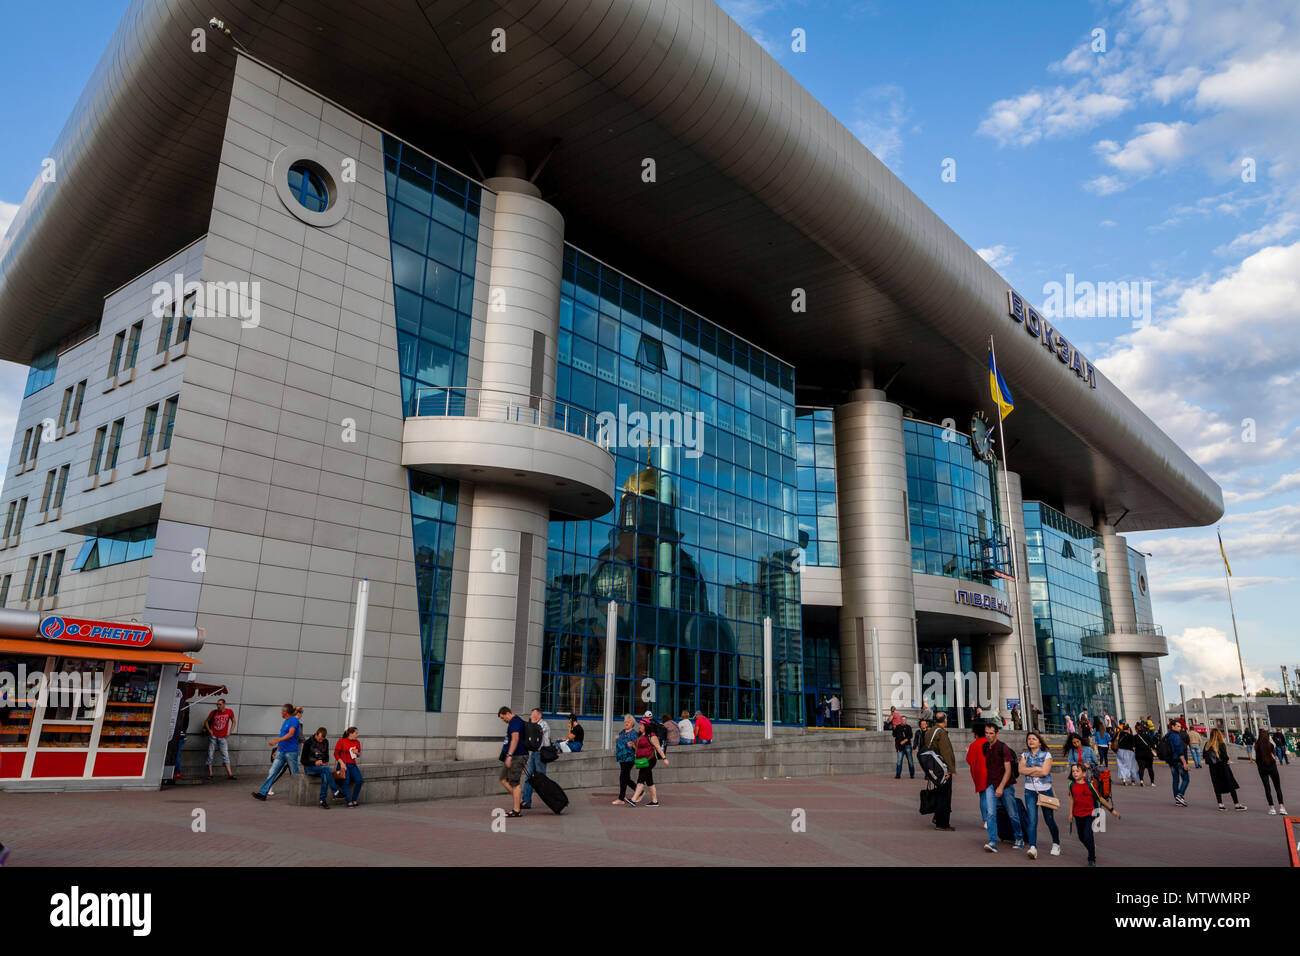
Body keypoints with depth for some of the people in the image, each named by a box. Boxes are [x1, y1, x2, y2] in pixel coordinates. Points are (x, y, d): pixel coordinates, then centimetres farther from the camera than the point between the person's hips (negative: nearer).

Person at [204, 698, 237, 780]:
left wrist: (229, 732, -1)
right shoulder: (214, 712, -1)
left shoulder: (229, 712, -2)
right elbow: (206, 722, 12)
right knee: (210, 755, 1)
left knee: (225, 755, -4)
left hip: (223, 737, -1)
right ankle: (210, 774, 9)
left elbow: (233, 722, 8)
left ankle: (230, 774, -8)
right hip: (213, 736, 1)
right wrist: (209, 730, -4)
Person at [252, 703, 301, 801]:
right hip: (281, 752, 8)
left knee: (294, 775, 2)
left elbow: (291, 734, -23)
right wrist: (277, 748, 21)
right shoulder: (285, 721, 16)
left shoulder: (294, 720, -12)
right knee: (272, 772, 0)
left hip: (291, 752, -8)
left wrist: (277, 740, -30)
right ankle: (263, 793, -2)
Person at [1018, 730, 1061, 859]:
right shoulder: (1025, 755, 10)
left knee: (1049, 820, 9)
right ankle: (1033, 848, -15)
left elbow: (1045, 772, -14)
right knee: (1032, 820, -10)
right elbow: (1021, 770, -5)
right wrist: (1037, 768, -11)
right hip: (1030, 791, 2)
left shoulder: (1046, 755, -1)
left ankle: (1056, 844, 32)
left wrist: (1030, 771, -7)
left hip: (1045, 790, -2)